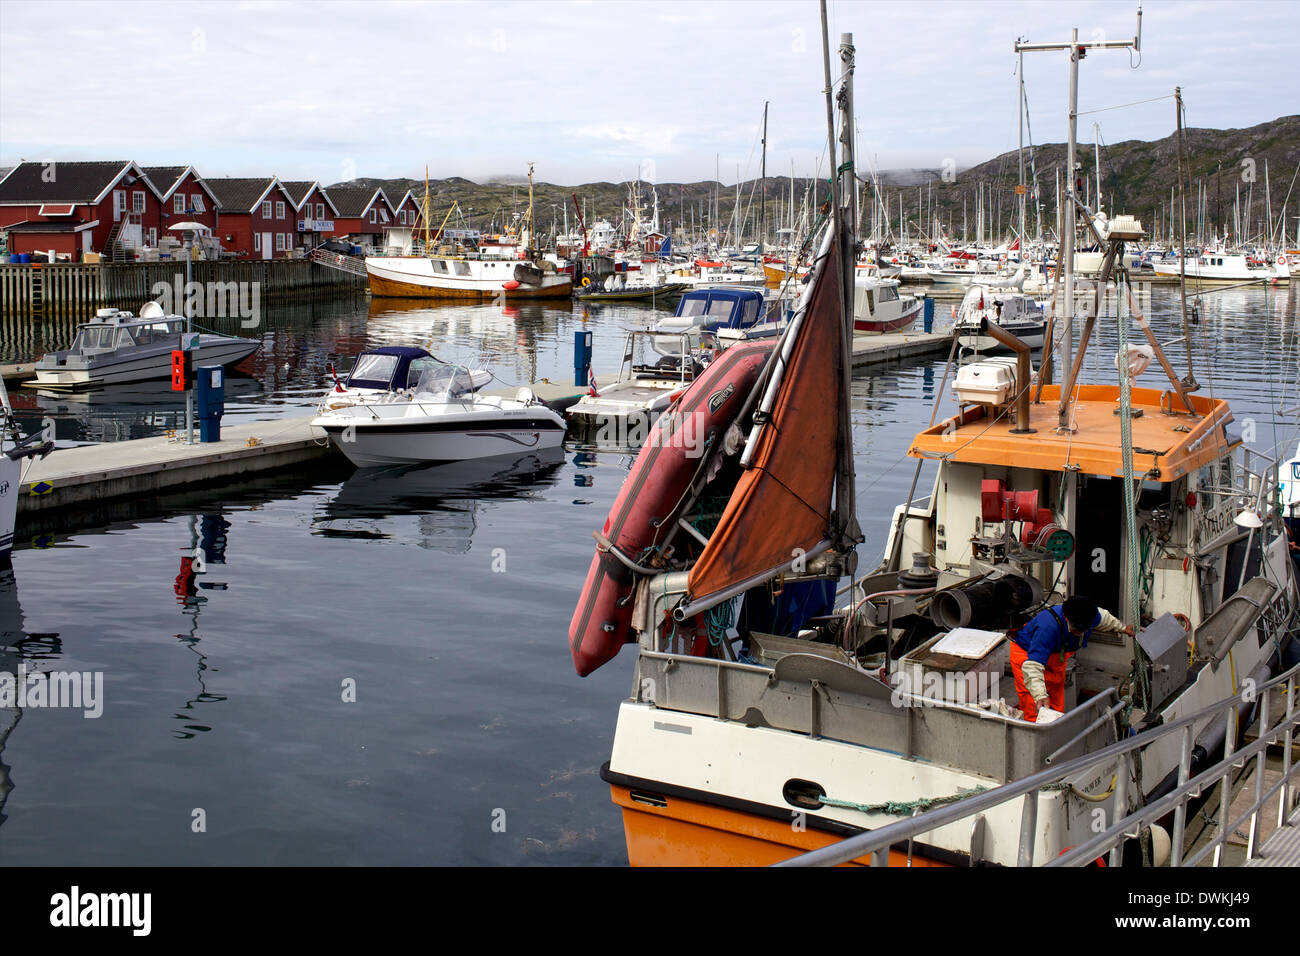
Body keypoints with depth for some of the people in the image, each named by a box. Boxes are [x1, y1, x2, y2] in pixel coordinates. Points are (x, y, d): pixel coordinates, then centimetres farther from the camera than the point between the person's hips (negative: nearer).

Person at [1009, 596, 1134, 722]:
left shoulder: (1091, 616, -21)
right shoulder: (1048, 626, -43)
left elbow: (1103, 617, 9)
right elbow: (1033, 665, -48)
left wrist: (1122, 627, 28)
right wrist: (1040, 696, -61)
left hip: (1057, 657, 7)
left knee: (1057, 709, 7)